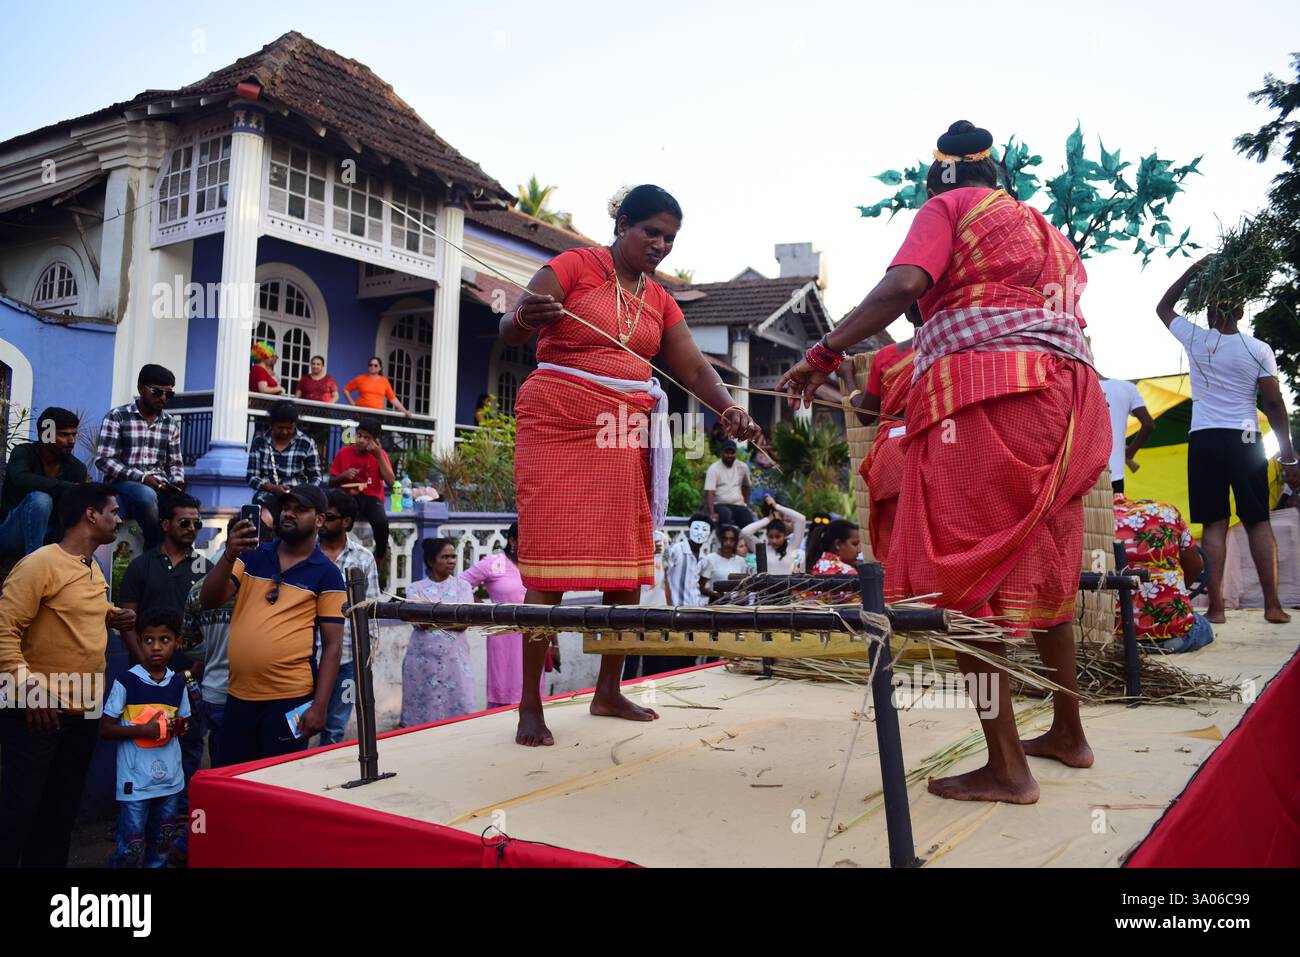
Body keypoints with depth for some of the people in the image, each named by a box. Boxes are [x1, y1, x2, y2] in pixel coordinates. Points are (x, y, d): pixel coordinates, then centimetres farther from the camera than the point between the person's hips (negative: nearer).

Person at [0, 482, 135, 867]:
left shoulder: (94, 569, 12)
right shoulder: (40, 563, -15)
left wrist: (109, 617, 9)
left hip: (84, 711, 8)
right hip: (40, 710, -8)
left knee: (62, 810, 17)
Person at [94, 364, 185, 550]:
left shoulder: (171, 423, 14)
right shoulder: (117, 416, 1)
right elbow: (103, 460, -5)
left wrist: (177, 482, -7)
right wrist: (142, 478, -16)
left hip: (159, 487, 3)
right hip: (122, 483, -3)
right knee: (147, 495, -39)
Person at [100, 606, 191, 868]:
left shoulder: (177, 684, 4)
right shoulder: (126, 682, -9)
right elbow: (105, 729, -6)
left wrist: (179, 727, -5)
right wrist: (144, 730, -18)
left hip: (171, 780, 4)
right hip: (135, 782, -4)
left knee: (163, 849, 15)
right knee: (130, 851, 0)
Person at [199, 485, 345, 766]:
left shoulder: (326, 574, -3)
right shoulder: (252, 556, 8)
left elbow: (332, 645, -5)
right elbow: (209, 601, 1)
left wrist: (319, 707, -11)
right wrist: (229, 555, -15)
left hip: (289, 701, -4)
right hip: (238, 697, 4)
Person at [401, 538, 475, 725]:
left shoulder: (462, 586, 7)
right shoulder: (416, 588, 5)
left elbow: (464, 623, -5)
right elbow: (419, 621, -9)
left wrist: (431, 621, -9)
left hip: (455, 659, 1)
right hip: (423, 659, 0)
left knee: (459, 710, -4)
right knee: (423, 713, 1)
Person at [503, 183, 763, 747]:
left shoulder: (658, 301, 16)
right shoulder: (575, 266, 0)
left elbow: (695, 368, 8)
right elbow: (509, 330, -8)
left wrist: (730, 410, -12)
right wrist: (526, 320, -32)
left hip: (625, 435, 6)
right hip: (559, 425, -6)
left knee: (629, 561, 2)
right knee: (551, 559, -10)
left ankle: (608, 691, 15)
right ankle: (529, 705, -4)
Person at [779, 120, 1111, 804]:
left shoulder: (947, 208, 8)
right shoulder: (1047, 233, 29)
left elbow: (901, 286, -12)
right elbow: (1067, 319, 24)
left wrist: (824, 353, -13)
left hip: (982, 398, -8)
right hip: (1066, 398, 8)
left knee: (963, 575, -8)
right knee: (1040, 574, 17)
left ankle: (1006, 767, -9)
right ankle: (1068, 733, 28)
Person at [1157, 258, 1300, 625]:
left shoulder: (1195, 339, 1)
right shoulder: (1259, 350, 0)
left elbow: (1163, 307, 19)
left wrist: (1194, 270, 23)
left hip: (1205, 440, 0)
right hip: (1246, 440, 0)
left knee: (1214, 524, 0)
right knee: (1258, 521, 8)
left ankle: (1216, 607, -3)